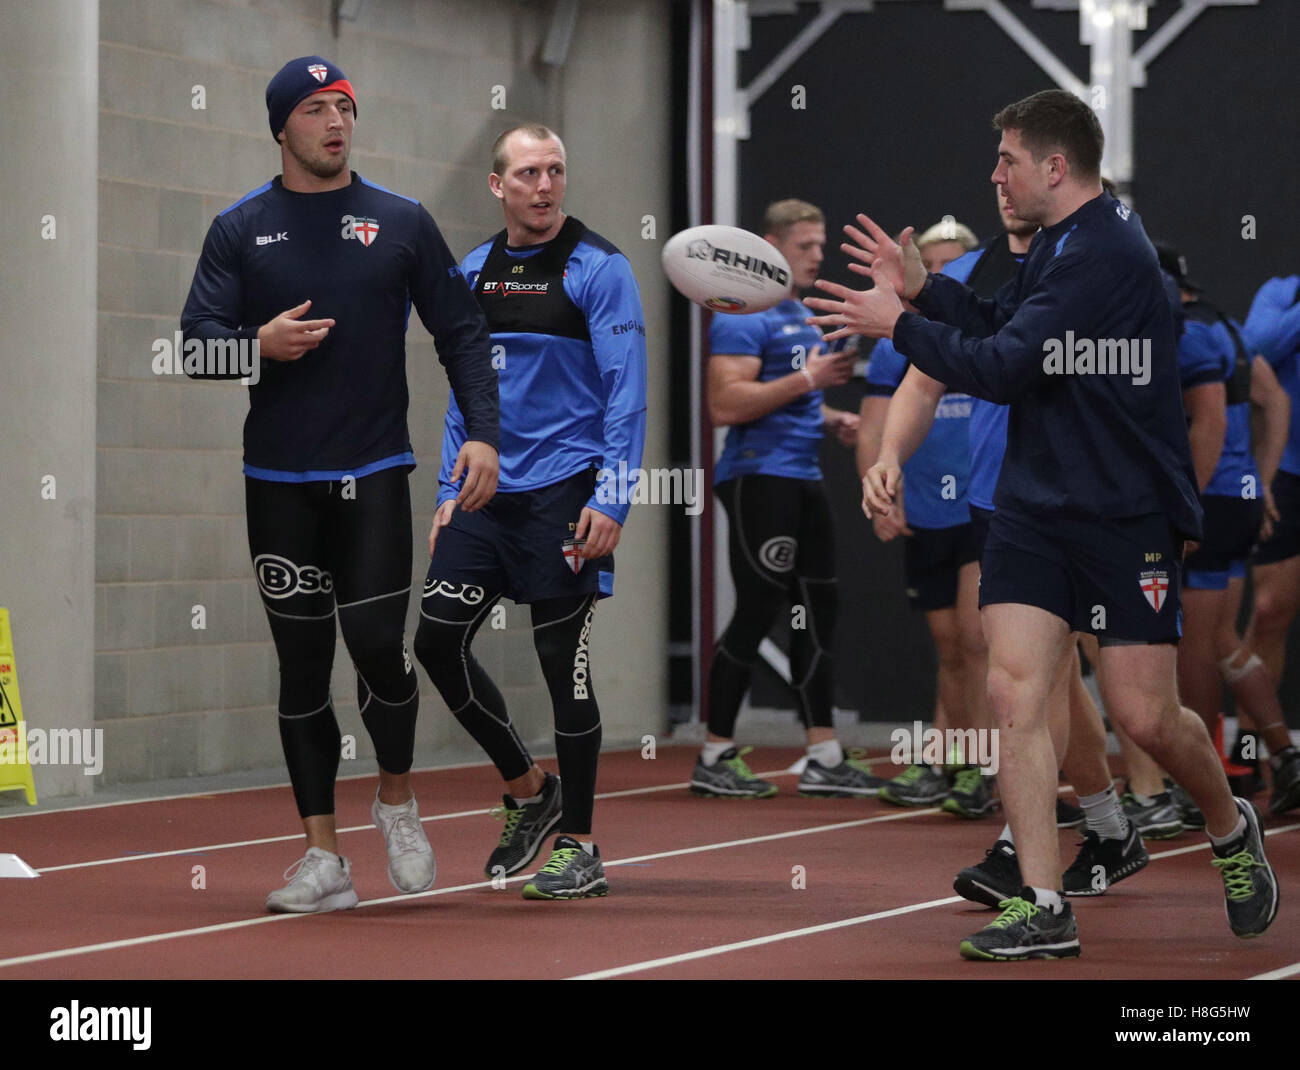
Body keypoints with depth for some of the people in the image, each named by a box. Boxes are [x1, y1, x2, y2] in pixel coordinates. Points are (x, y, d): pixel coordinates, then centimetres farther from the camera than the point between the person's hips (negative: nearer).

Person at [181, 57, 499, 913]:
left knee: (377, 642, -12)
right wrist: (260, 344, -20)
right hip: (279, 482, 1)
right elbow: (198, 341, 1)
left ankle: (398, 797, 15)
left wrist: (482, 432, -9)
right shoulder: (239, 230, 6)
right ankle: (325, 857, 9)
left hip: (375, 476, -1)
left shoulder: (402, 223, 5)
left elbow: (462, 333, 4)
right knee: (303, 663, 4)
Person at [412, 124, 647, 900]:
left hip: (563, 495, -6)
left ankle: (578, 847, 9)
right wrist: (450, 491, 13)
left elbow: (626, 393, -9)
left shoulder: (599, 269, -6)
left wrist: (611, 500, -16)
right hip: (487, 491, 6)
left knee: (563, 661, -2)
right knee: (438, 639, -1)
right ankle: (526, 789, 19)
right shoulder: (474, 273, 11)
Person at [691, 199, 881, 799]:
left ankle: (824, 759, 11)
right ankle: (714, 759, -2)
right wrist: (805, 379, -21)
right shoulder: (744, 317, -11)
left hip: (802, 478, 10)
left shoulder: (802, 318, 19)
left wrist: (833, 422, 12)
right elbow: (725, 405, -22)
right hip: (758, 476, -10)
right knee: (758, 611, -9)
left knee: (817, 612, 8)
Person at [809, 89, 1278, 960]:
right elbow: (1003, 327, 20)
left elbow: (1004, 366, -21)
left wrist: (898, 325, -12)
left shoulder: (1106, 252, -19)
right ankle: (1045, 911, -4)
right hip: (1037, 504, 8)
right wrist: (924, 289, 8)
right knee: (1014, 691, -6)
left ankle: (1232, 829, 30)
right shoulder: (1060, 242, 12)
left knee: (1145, 716, -2)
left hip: (1127, 512, -8)